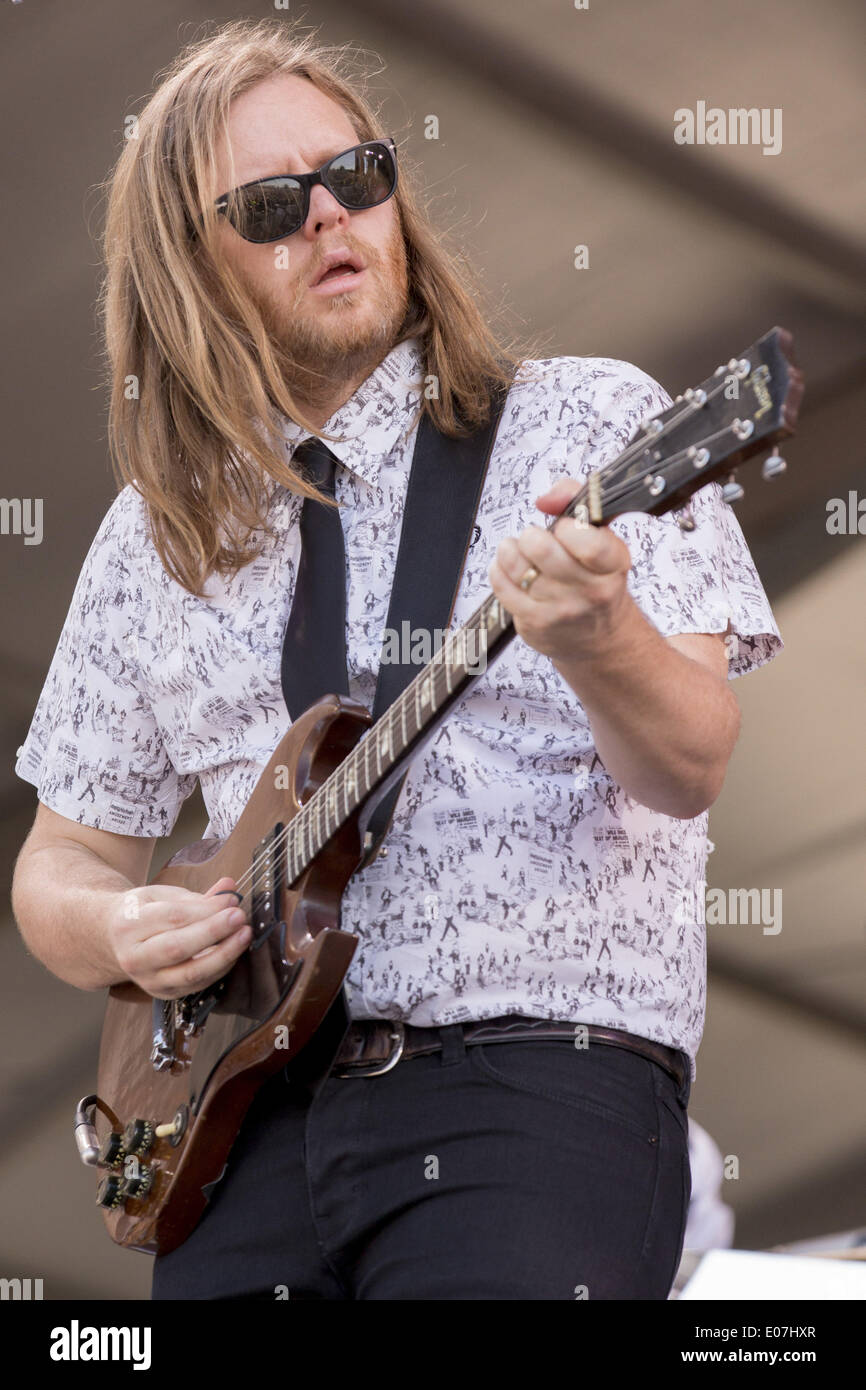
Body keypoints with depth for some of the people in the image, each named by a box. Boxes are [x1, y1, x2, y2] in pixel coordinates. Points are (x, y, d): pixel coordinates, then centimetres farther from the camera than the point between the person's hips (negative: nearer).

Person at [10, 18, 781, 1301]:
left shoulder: (590, 420, 4)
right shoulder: (157, 535, 15)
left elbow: (689, 769, -8)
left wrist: (596, 639, -28)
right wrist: (114, 932, -2)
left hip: (547, 1066, -3)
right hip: (254, 1090, 4)